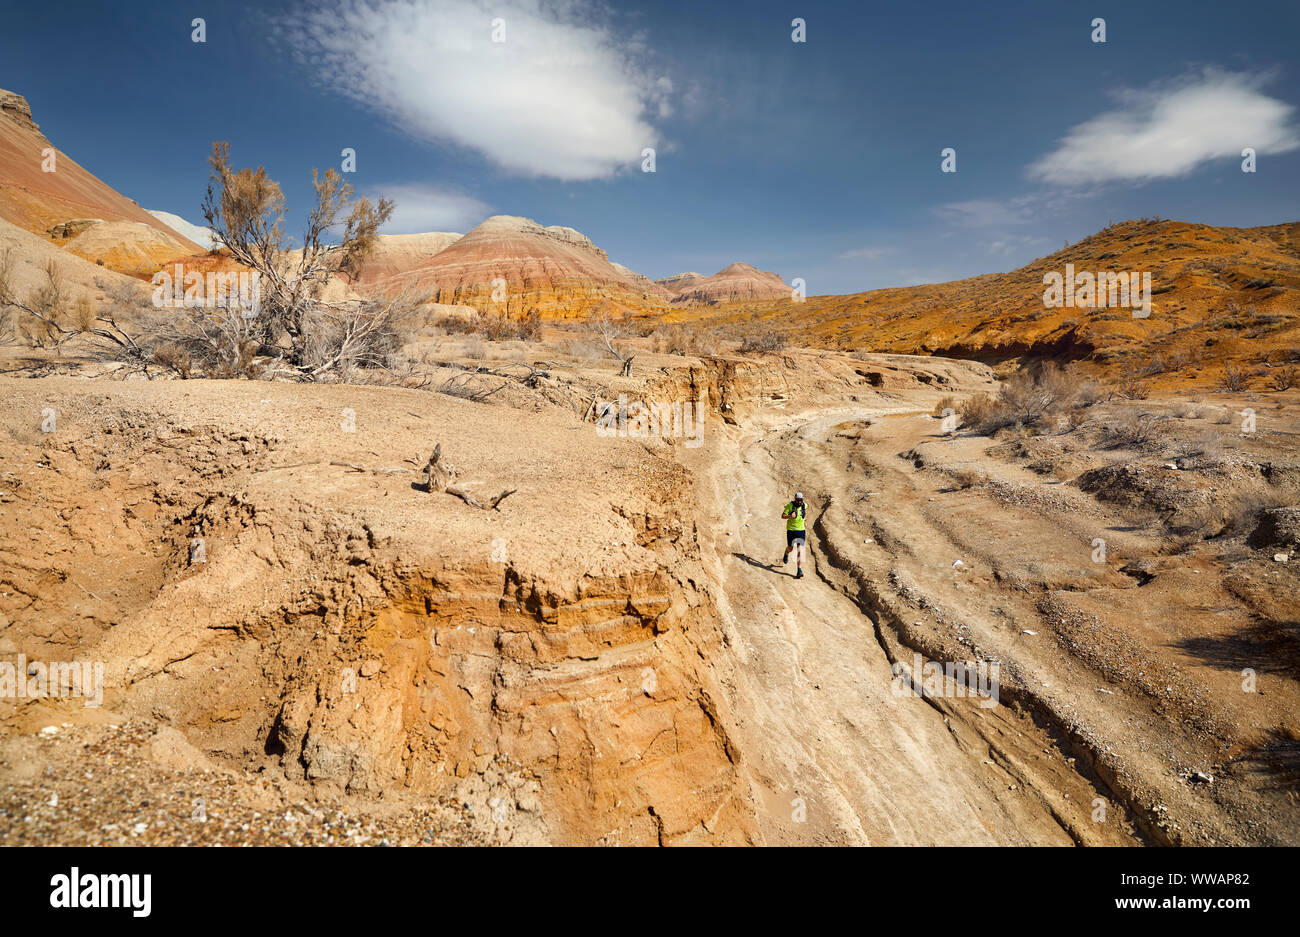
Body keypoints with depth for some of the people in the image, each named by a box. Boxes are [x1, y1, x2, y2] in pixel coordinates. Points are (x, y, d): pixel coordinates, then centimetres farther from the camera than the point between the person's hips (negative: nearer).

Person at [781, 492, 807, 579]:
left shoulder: (804, 506, -1)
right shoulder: (790, 505, -12)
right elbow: (782, 516, -12)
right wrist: (790, 516, -28)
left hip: (801, 530, 1)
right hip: (791, 530, -1)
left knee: (800, 549, -11)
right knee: (790, 548, 13)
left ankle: (799, 571, -15)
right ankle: (786, 553, 54)